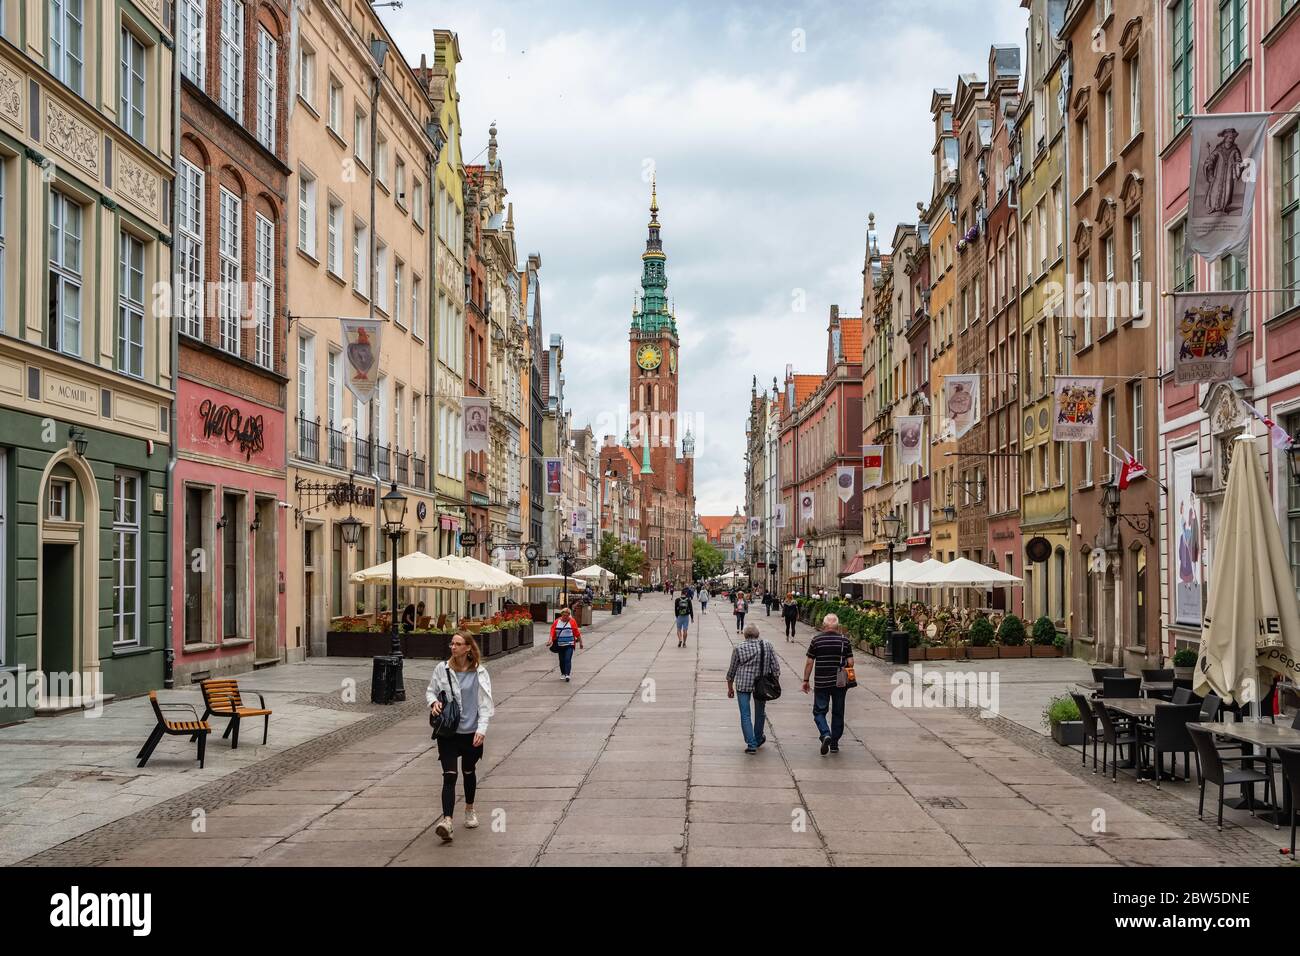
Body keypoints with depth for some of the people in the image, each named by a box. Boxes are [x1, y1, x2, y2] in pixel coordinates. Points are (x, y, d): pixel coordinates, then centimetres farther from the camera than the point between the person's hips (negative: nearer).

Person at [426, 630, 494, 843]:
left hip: (471, 731, 0)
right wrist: (433, 702, -12)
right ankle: (447, 820, -18)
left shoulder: (479, 672, -6)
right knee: (449, 775, -11)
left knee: (468, 772, 18)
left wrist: (481, 729, -13)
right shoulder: (442, 669, -4)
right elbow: (430, 691, 11)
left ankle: (469, 810, 40)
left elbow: (485, 704, -5)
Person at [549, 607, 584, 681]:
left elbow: (577, 633, 2)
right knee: (562, 660, 12)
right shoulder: (556, 622, 4)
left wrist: (580, 643, 5)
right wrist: (551, 640, -15)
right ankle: (563, 674, 27)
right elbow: (552, 632, 0)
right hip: (560, 645, 3)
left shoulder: (572, 622, -2)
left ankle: (567, 674, -18)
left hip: (569, 644, -3)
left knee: (568, 659, -14)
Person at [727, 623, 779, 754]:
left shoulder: (739, 648, -3)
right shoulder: (767, 646, -1)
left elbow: (732, 671, 3)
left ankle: (751, 744, -4)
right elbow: (776, 667, 0)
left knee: (745, 715, 4)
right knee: (760, 712, 21)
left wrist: (730, 688, 14)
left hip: (743, 685, -2)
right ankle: (758, 739, 37)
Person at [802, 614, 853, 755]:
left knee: (819, 711, 8)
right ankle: (834, 744, 18)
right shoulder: (844, 640, -1)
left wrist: (805, 680, 6)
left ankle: (826, 734, -16)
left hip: (821, 683, -2)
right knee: (838, 713, 13)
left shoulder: (816, 640, -4)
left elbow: (809, 662, -3)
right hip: (840, 683, 2)